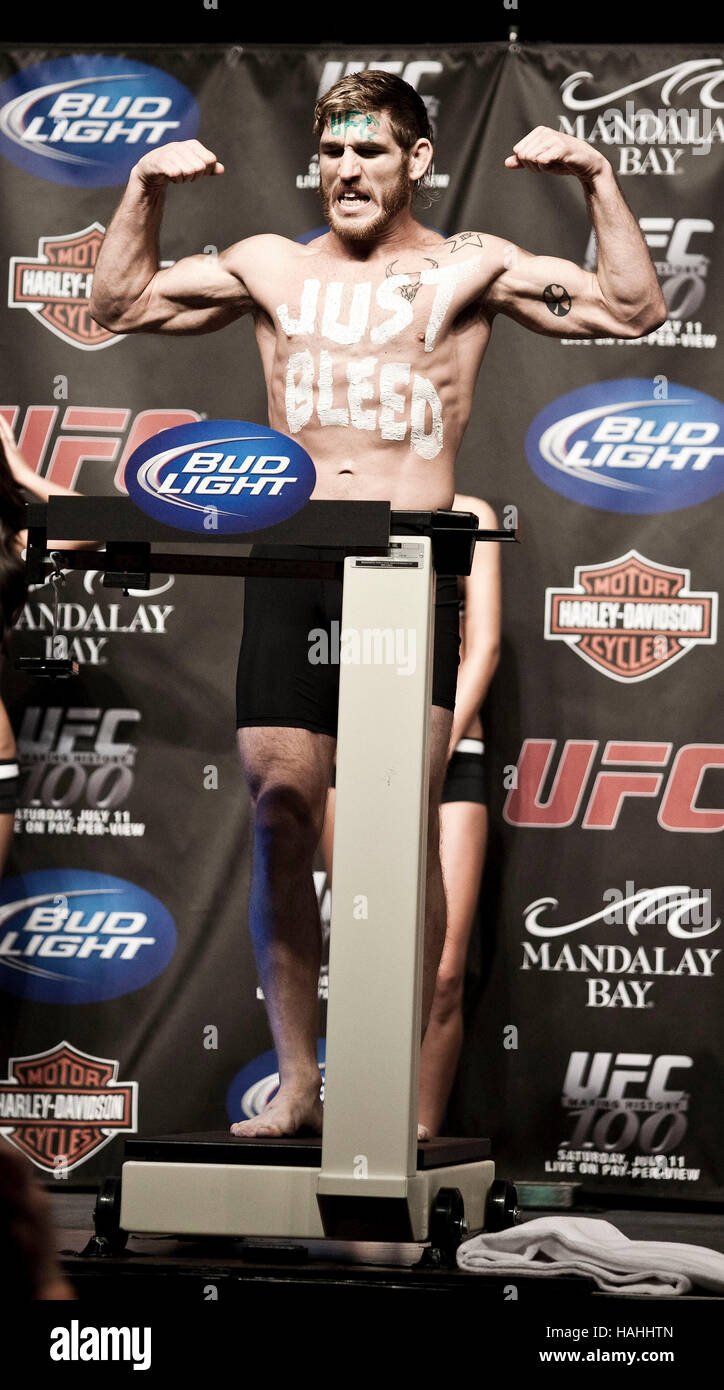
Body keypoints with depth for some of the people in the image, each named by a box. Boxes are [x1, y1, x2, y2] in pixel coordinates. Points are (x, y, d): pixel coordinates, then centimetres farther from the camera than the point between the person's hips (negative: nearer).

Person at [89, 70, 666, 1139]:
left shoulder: (469, 268, 9)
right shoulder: (272, 267, 17)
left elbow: (634, 312, 4)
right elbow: (119, 306, 22)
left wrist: (596, 179, -3)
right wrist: (145, 189, 11)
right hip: (287, 566, 3)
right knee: (280, 821, -1)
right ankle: (296, 1082, 7)